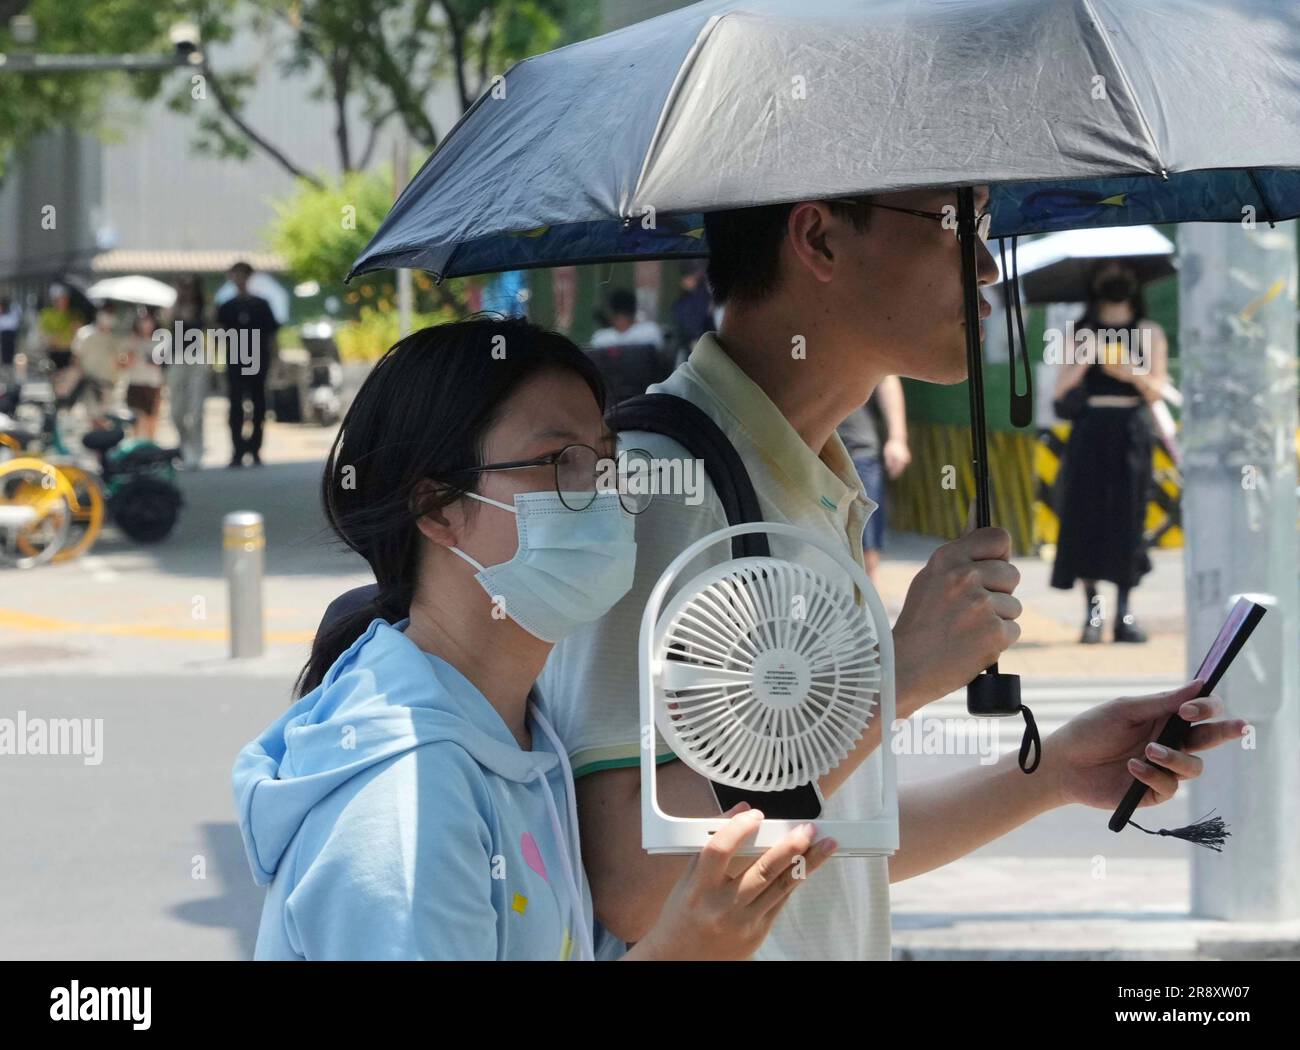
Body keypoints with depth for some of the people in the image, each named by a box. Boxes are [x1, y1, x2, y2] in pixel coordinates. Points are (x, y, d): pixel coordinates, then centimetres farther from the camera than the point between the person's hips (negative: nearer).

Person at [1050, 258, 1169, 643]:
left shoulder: (1149, 332, 10)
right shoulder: (1082, 332, 11)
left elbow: (1157, 390, 3)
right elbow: (1061, 389, 2)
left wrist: (1132, 374, -16)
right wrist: (1084, 361, -14)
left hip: (1130, 434, 0)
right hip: (1090, 430, 0)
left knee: (1127, 518, -5)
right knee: (1086, 515, -7)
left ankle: (1124, 611, -1)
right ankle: (1092, 608, -3)